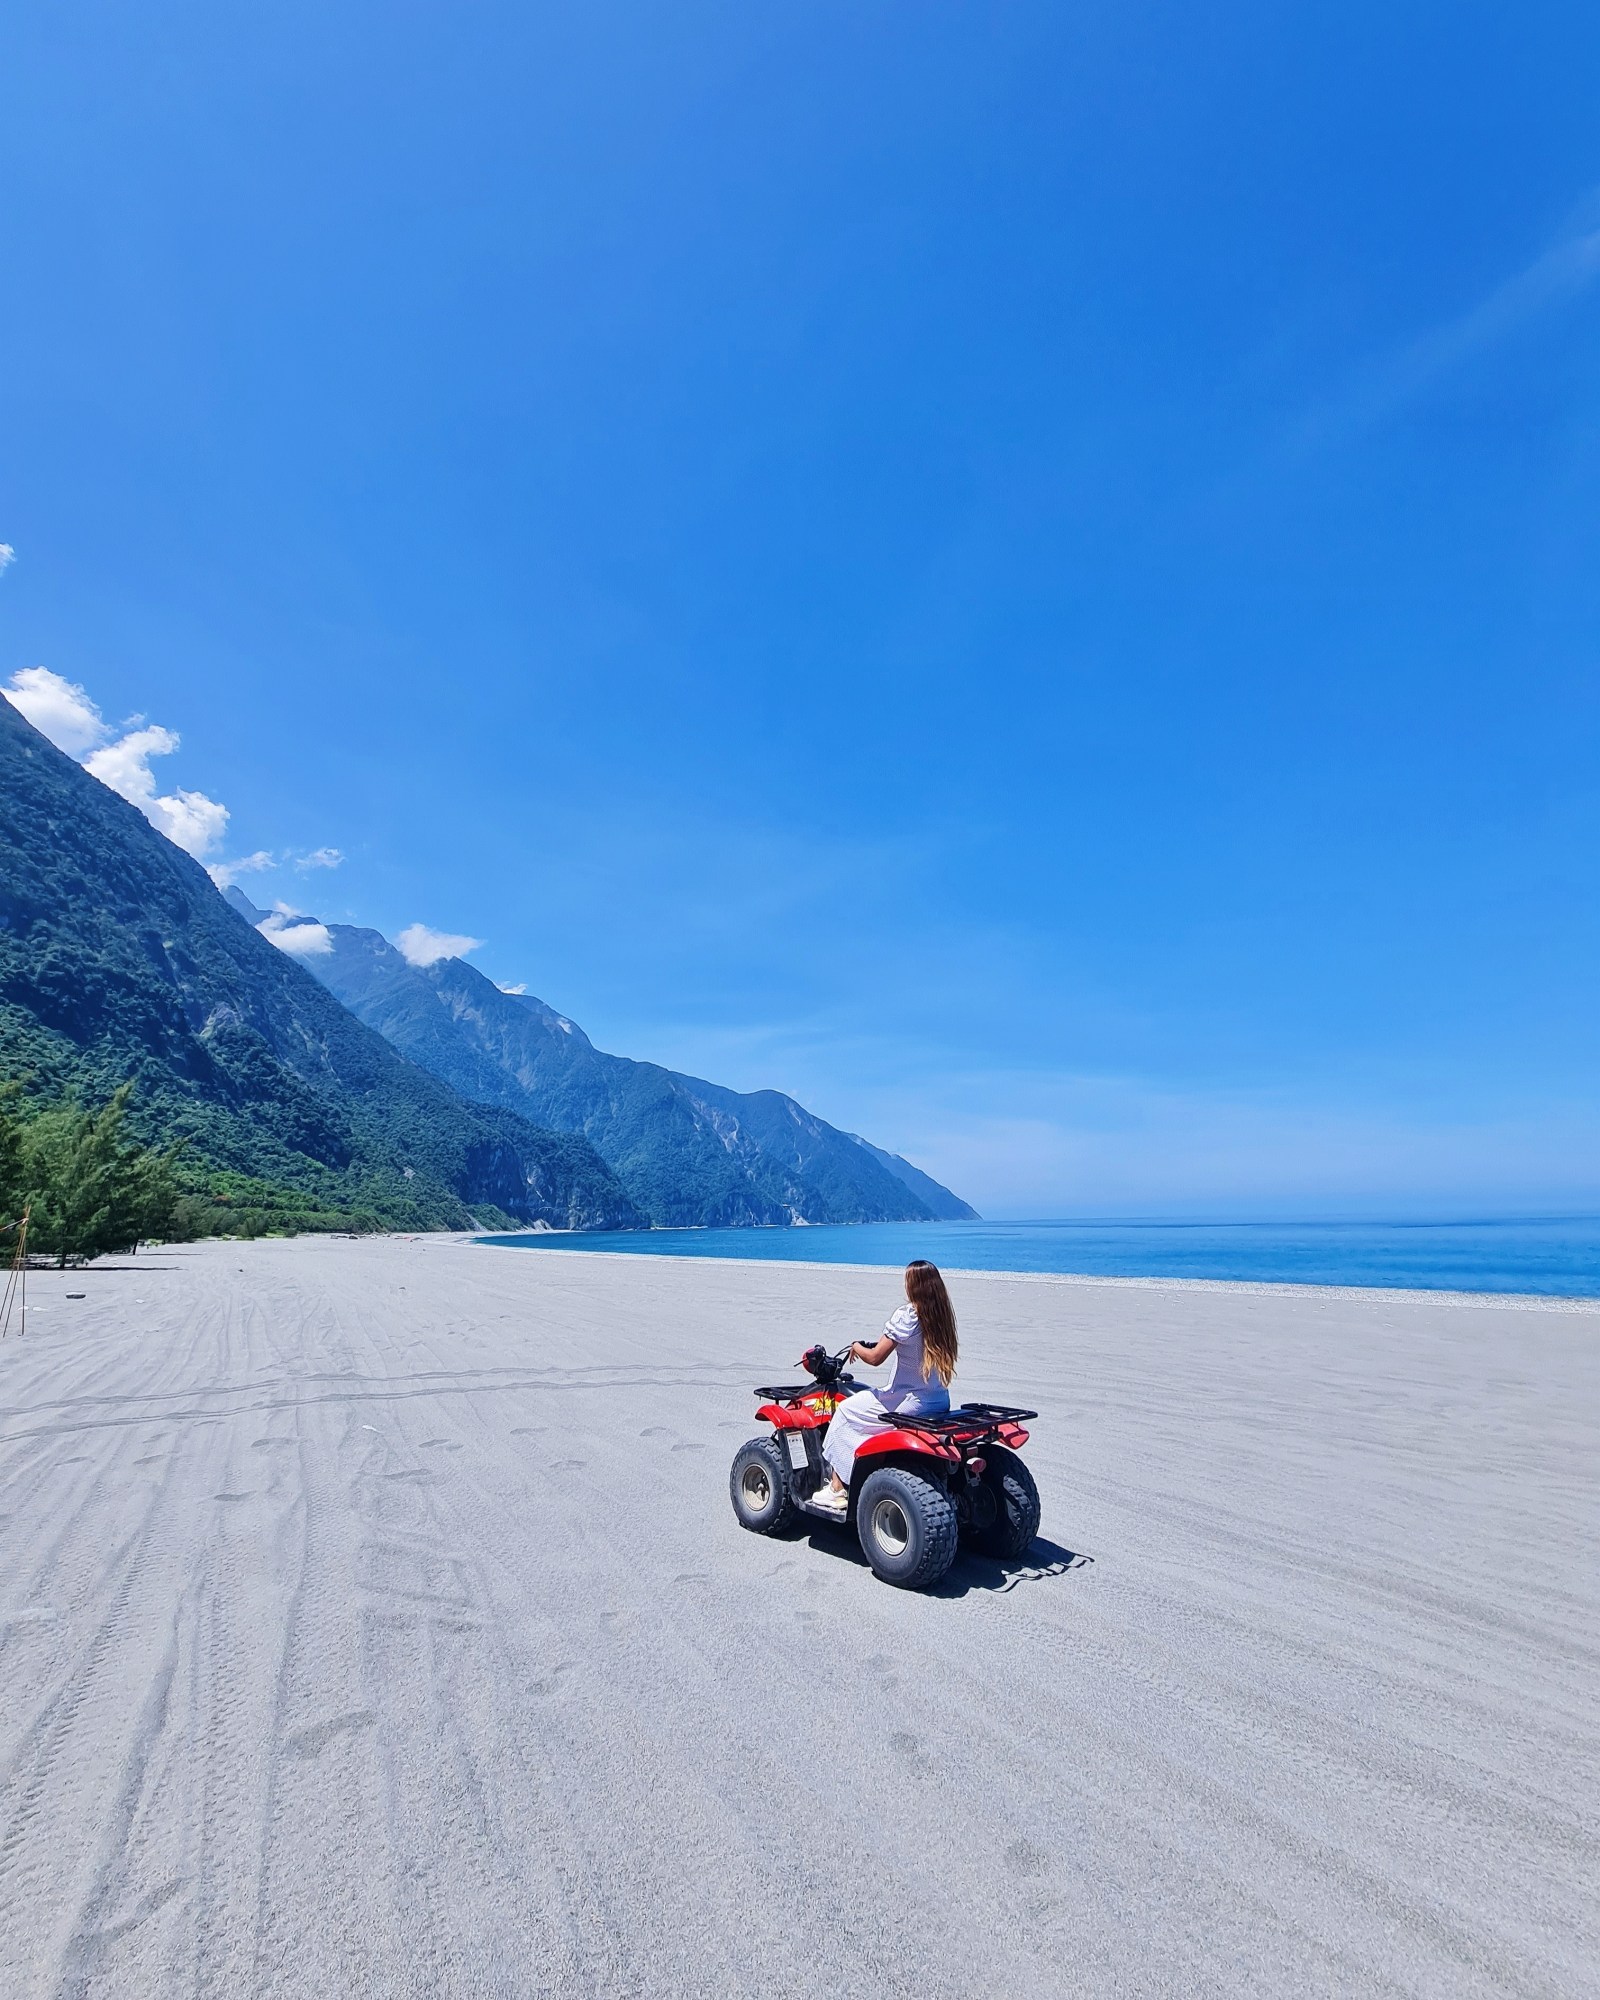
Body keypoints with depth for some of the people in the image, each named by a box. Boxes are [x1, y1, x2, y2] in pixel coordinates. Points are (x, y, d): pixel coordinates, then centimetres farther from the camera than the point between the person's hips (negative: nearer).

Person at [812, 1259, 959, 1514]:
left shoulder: (905, 1315, -19)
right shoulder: (944, 1315, 2)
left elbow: (874, 1358, -15)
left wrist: (857, 1347, 5)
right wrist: (880, 1343, 18)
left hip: (911, 1404, -8)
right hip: (940, 1402, 8)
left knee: (846, 1411, 12)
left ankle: (837, 1489, 16)